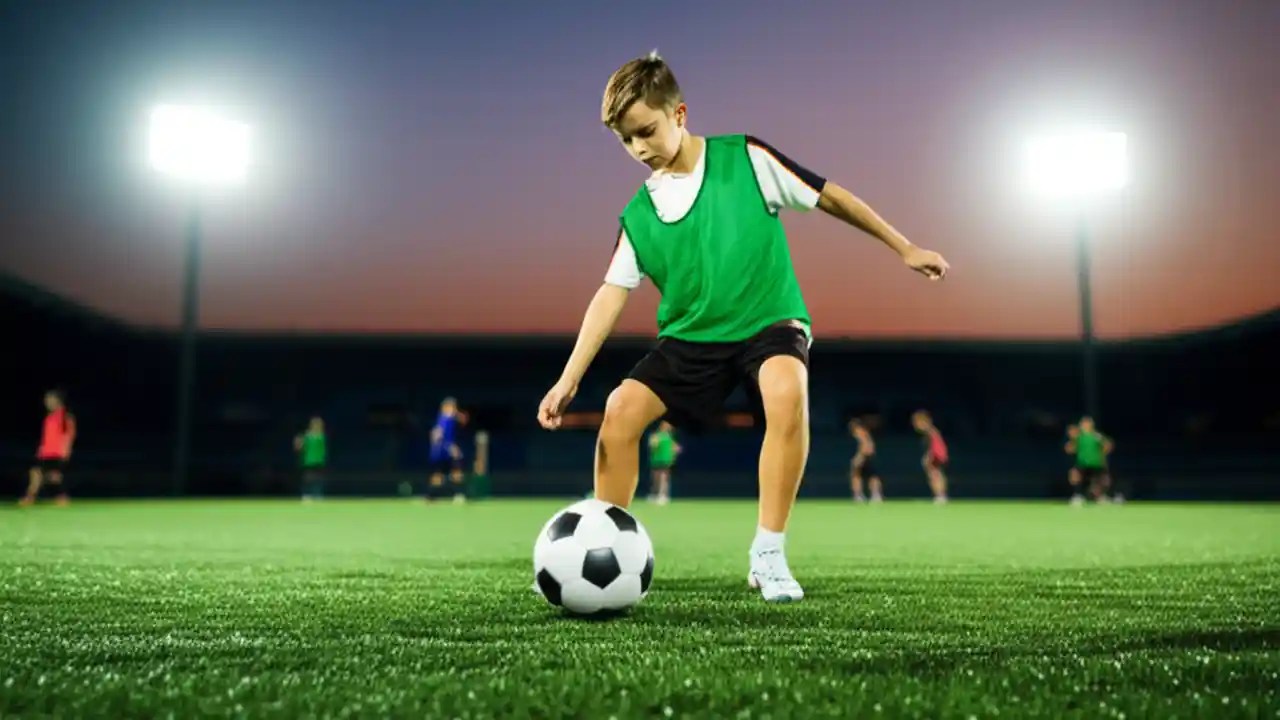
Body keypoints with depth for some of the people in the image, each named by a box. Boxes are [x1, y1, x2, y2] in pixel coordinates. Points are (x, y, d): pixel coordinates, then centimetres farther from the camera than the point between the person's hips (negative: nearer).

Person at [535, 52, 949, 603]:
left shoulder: (746, 159, -7)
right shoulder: (638, 214, 2)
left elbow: (828, 196, 0)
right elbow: (611, 295, -1)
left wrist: (904, 249, 5)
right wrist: (569, 379, -10)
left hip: (769, 322, -3)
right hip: (692, 336, 4)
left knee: (787, 392, -35)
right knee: (621, 409, -17)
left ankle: (768, 555, -20)